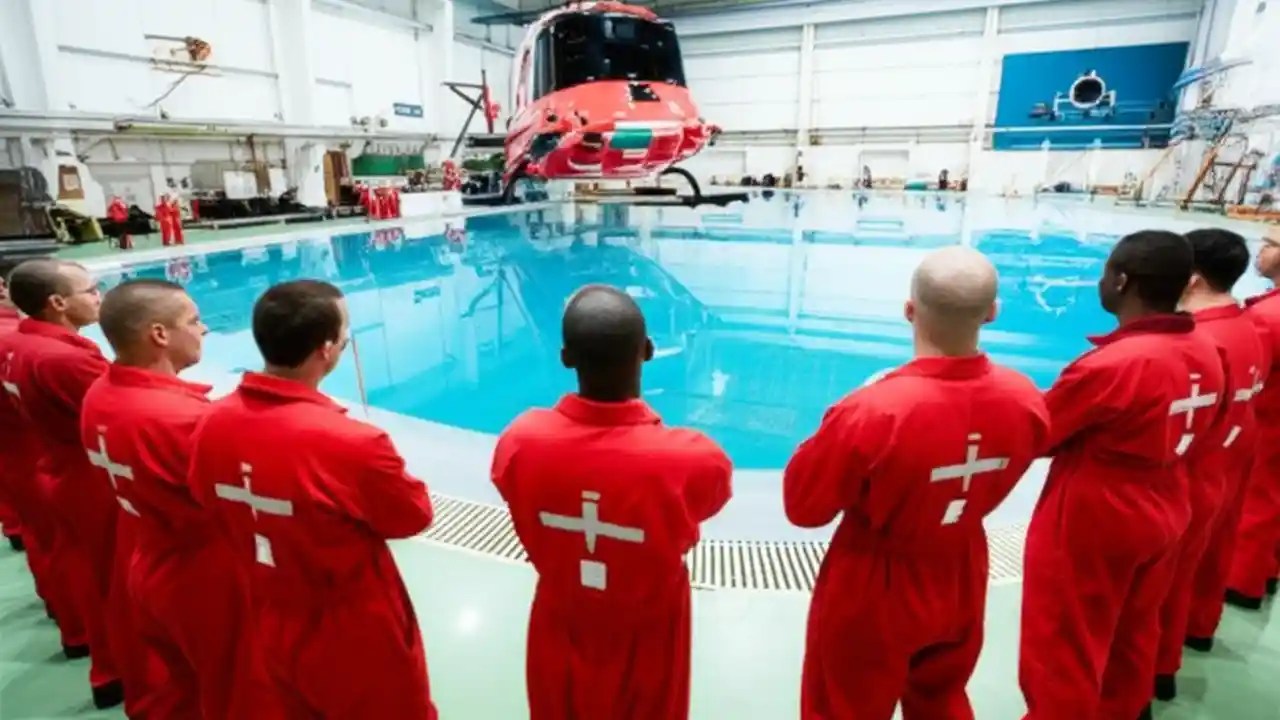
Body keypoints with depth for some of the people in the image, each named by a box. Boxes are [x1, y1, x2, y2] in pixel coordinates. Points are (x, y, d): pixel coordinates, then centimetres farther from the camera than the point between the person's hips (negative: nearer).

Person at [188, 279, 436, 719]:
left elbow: (209, 502, 6)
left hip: (276, 633, 6)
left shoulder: (213, 424, -13)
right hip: (360, 645, -6)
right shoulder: (353, 444, -34)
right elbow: (415, 515, -16)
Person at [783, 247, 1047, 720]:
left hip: (873, 598, -4)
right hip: (961, 588, 5)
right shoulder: (1025, 400, -15)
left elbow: (803, 507, -20)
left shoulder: (872, 411, -35)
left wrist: (845, 425, -10)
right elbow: (992, 489, 4)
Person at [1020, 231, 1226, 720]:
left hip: (1089, 528, -8)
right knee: (1134, 635, 27)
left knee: (1062, 653, 9)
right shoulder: (1207, 354, -2)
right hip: (1164, 516, 9)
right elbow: (1182, 434, 10)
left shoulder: (1113, 363, -28)